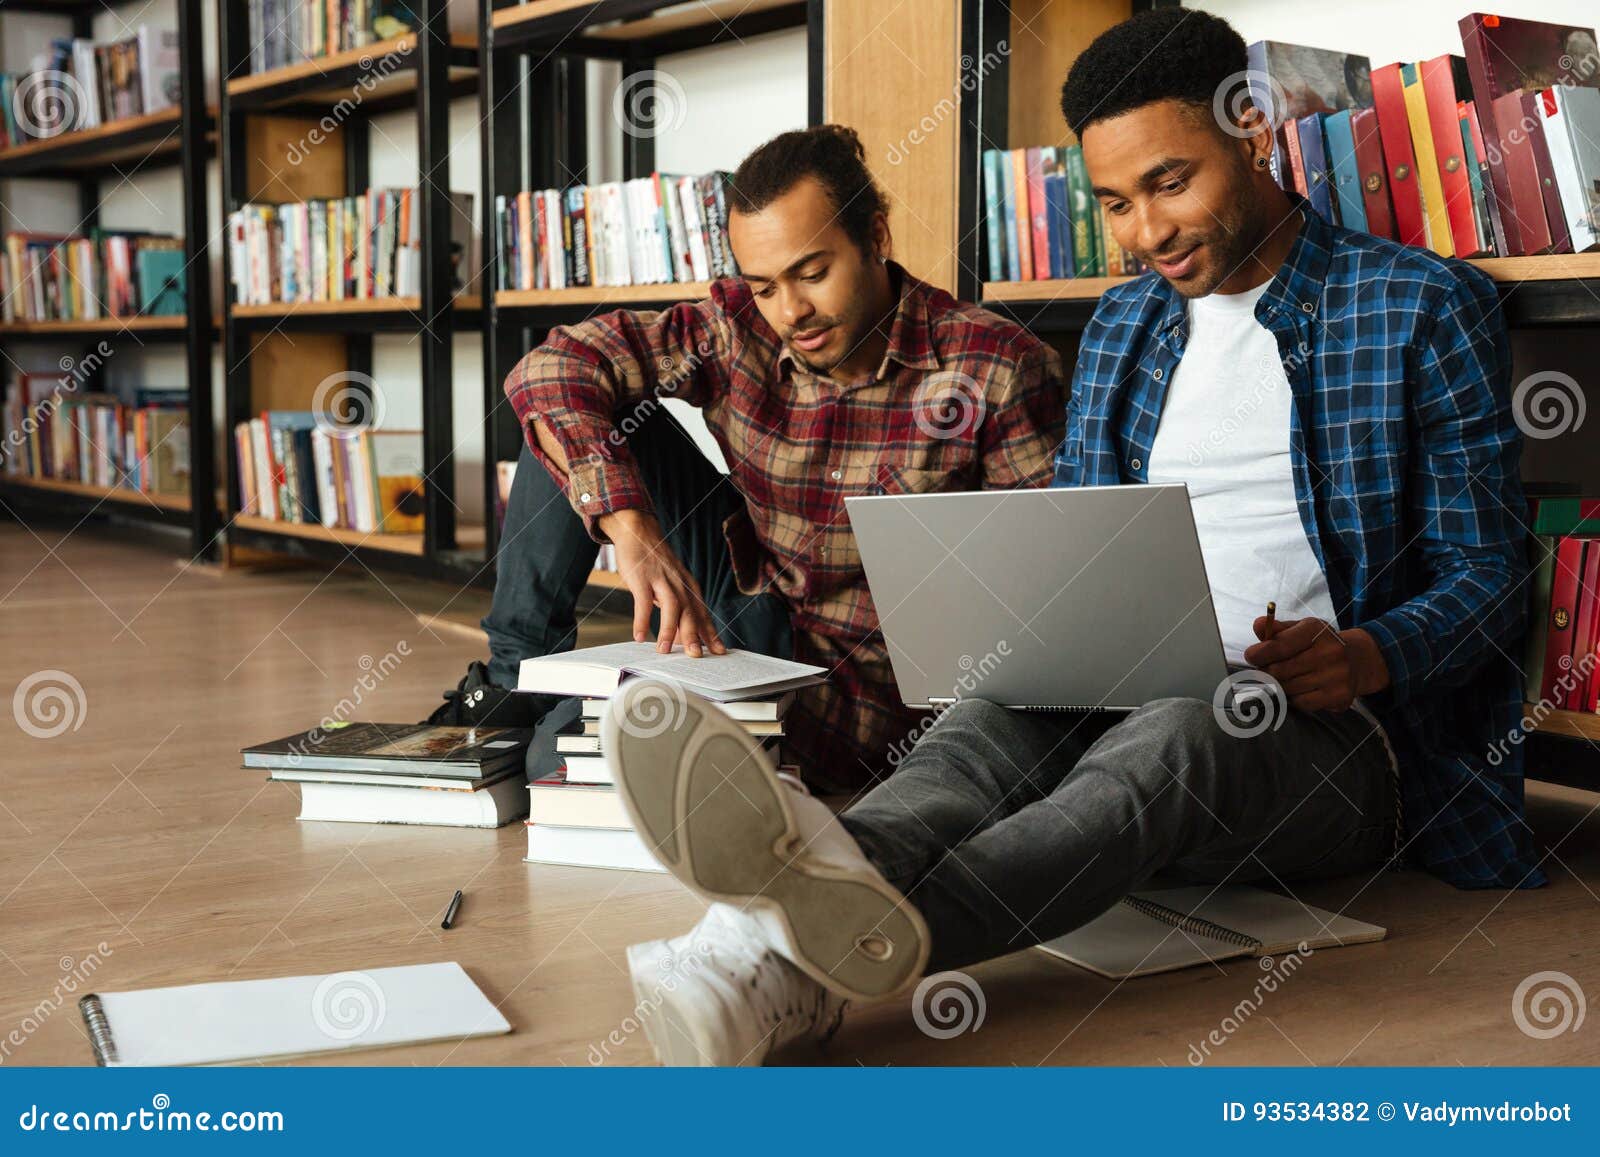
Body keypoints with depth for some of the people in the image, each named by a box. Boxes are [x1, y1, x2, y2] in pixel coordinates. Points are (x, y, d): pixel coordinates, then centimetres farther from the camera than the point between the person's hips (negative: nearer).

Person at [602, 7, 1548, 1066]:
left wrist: (1363, 658, -21)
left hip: (1331, 736, -4)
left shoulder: (1425, 305, 3)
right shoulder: (1121, 325, 19)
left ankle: (875, 922, -67)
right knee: (997, 720, -31)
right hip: (1129, 700, 4)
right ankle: (771, 951, -62)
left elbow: (1487, 573, 1)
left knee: (1174, 738, -38)